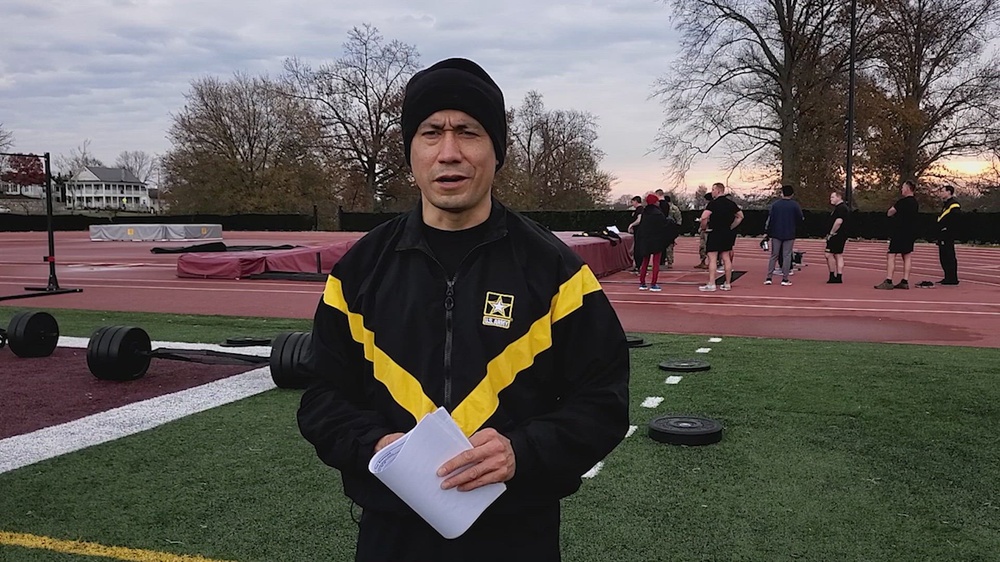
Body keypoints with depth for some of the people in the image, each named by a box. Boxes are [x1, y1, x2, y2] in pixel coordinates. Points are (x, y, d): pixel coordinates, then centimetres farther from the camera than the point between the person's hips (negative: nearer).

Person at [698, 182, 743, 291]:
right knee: (726, 258, 10)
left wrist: (703, 227, -7)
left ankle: (711, 284, -8)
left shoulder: (714, 203, -12)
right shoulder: (731, 203, 9)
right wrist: (731, 227, 18)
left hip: (715, 233, -7)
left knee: (712, 258, -5)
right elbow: (740, 216, 18)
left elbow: (704, 217, -23)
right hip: (727, 233, 7)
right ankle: (727, 283, 14)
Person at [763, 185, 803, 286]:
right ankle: (785, 279, 2)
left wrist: (768, 232, 7)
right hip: (789, 235, -2)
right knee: (787, 256, 4)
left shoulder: (775, 204, -1)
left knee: (774, 256, 8)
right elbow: (800, 219, -3)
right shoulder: (795, 205, -5)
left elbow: (770, 219, 0)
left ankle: (768, 278, 3)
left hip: (776, 234, 2)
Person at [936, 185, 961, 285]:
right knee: (944, 256, 13)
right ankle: (948, 277, 19)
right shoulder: (946, 204, 21)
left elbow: (957, 216, -23)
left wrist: (949, 228, -19)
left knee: (949, 256, -8)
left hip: (948, 235, -11)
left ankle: (952, 279, -6)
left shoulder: (953, 204, -11)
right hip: (943, 236, 11)